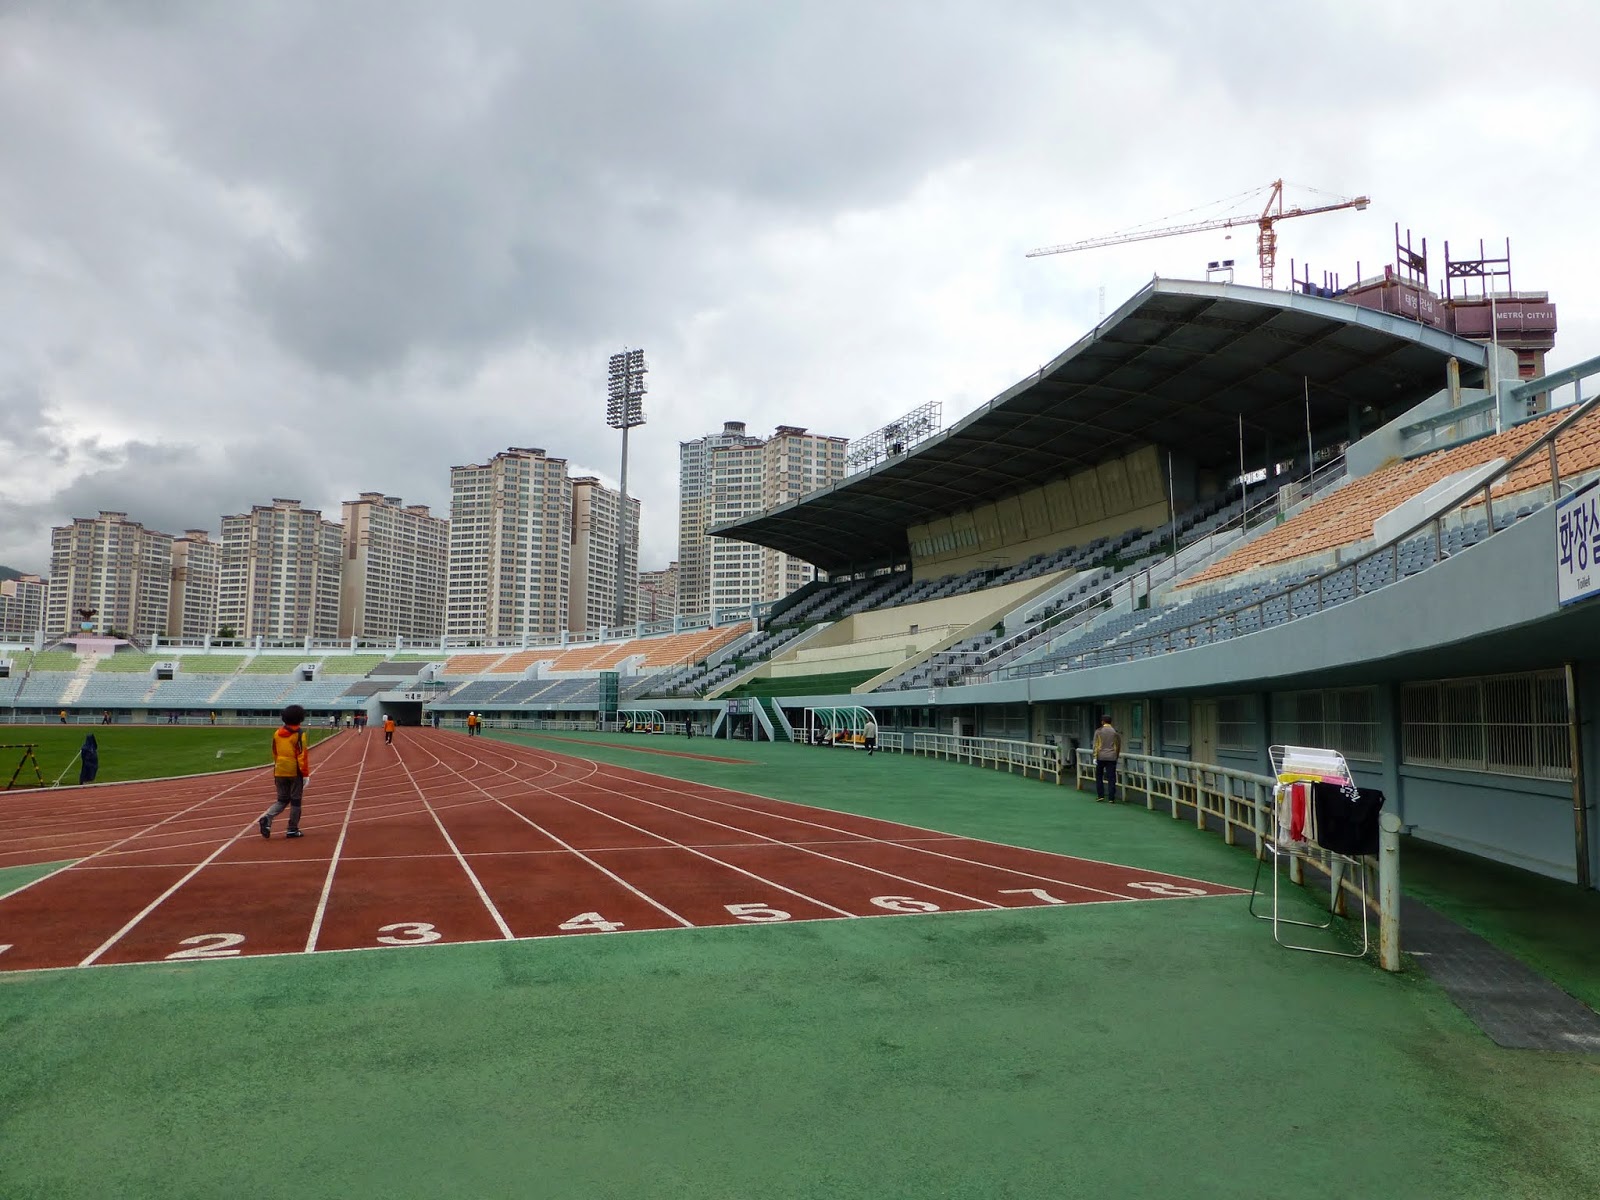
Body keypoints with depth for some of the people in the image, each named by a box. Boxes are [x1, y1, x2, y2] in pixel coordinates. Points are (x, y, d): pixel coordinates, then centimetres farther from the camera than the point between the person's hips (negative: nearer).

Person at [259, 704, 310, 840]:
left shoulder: (277, 734, 6)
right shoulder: (298, 735, -12)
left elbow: (274, 755, 15)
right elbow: (302, 756, -16)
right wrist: (305, 775, -12)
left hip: (280, 772, 5)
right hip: (295, 772, -5)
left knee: (282, 800, 14)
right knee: (295, 801, 6)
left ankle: (266, 819, -10)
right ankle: (292, 830, 11)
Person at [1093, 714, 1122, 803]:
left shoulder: (1098, 731, -2)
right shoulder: (1115, 731, 2)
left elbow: (1096, 745, -5)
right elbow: (1118, 745, 8)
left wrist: (1095, 757, -3)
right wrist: (1117, 756, 21)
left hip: (1101, 757, -1)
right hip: (1112, 757, 1)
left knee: (1099, 776, 14)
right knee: (1111, 778, 1)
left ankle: (1100, 795, 10)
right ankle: (1111, 798, 0)